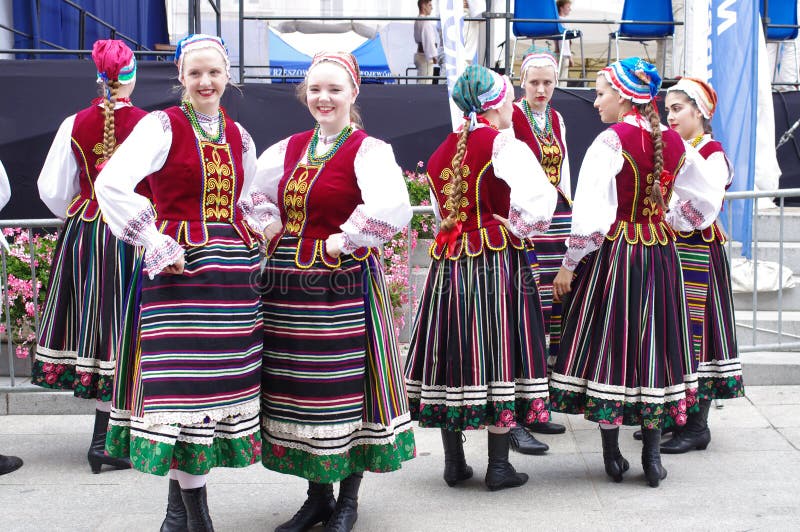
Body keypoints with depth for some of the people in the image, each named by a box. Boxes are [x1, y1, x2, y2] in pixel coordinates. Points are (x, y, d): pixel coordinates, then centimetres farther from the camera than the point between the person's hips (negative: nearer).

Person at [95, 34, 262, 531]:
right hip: (180, 268, -6)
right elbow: (112, 184, -15)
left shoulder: (238, 136, 15)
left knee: (223, 376, 6)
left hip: (233, 269, 6)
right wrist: (159, 248, -14)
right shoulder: (162, 125, -3)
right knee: (184, 379, -7)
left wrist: (252, 247, 12)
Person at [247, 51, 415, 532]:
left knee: (346, 387, 0)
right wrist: (268, 227, 11)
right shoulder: (289, 148, 12)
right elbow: (255, 192, 27)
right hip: (289, 284, 7)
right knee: (298, 389, 11)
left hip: (343, 285, -6)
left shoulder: (368, 150, -9)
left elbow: (392, 208, -27)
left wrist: (345, 241, -18)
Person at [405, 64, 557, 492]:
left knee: (452, 352, 10)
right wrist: (515, 229, -1)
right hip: (498, 260, -6)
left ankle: (454, 462, 17)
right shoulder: (506, 147, -9)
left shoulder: (442, 151, 12)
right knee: (497, 353, 1)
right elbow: (537, 205, -17)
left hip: (449, 261, 6)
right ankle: (498, 466, 6)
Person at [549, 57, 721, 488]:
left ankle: (612, 456, 13)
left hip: (613, 253, -5)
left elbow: (592, 213, -17)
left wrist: (569, 264, -9)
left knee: (606, 343, 6)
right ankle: (652, 456, 16)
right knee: (653, 343, 12)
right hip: (661, 254, 5)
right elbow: (702, 207, 10)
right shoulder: (675, 143, 3)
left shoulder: (611, 141, -13)